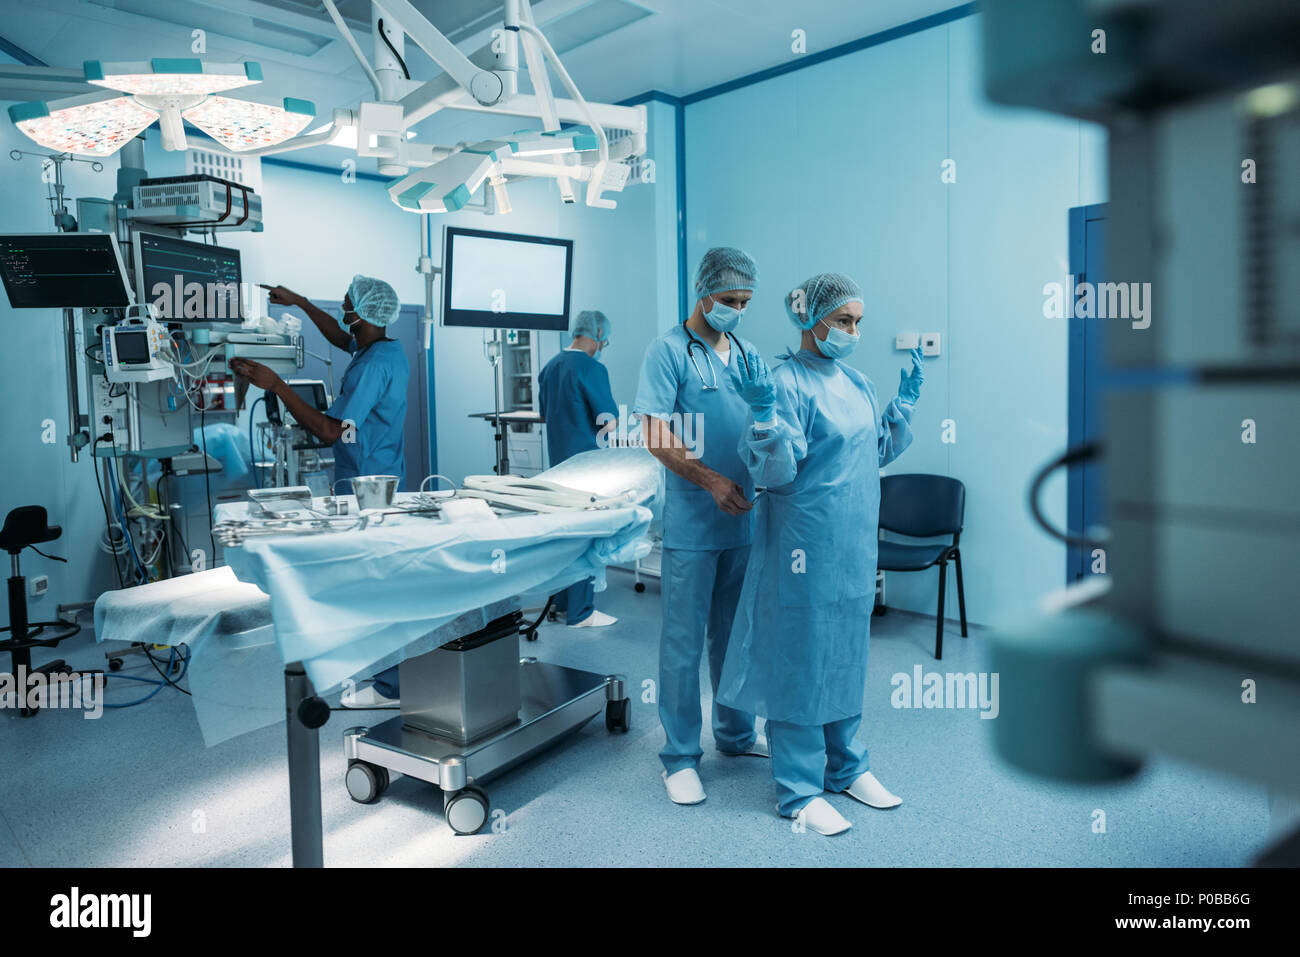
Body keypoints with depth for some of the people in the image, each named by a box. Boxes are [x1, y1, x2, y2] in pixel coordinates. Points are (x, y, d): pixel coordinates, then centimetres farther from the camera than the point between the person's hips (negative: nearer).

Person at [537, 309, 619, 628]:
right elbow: (609, 421, -14)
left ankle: (562, 601, 27)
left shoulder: (550, 367, 10)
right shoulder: (591, 369, -16)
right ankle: (580, 612, 3)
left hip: (559, 459, 8)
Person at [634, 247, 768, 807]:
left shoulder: (747, 355, 12)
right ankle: (680, 756, 15)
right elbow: (654, 435, -13)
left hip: (743, 519, 6)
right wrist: (710, 480, -22)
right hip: (692, 524, -6)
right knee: (683, 641, 3)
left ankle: (736, 734, 33)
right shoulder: (669, 351, -6)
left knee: (734, 634, 17)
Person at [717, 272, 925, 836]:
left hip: (855, 545, 8)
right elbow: (775, 472, -19)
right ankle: (799, 790, 15)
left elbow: (879, 454, 19)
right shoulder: (786, 382, -13)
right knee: (800, 659, 2)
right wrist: (764, 413, -32)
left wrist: (905, 403, 12)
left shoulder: (858, 383, 11)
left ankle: (845, 766, 34)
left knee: (846, 653, 18)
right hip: (806, 545, -8)